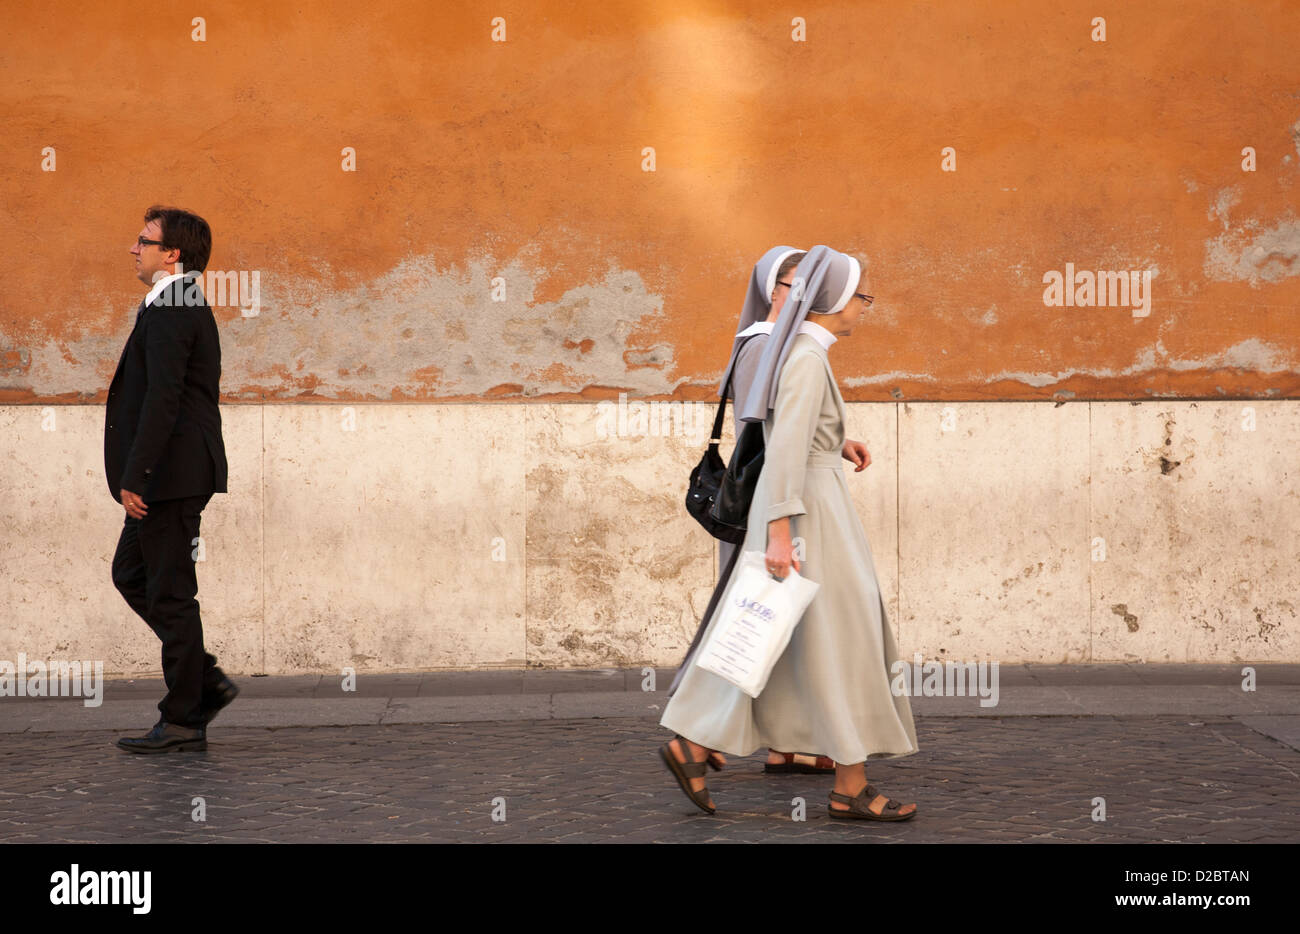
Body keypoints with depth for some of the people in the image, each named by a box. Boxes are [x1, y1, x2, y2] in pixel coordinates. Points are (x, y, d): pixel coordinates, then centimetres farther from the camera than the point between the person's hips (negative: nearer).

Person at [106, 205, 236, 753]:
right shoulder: (187, 307, 17)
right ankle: (206, 682, 17)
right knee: (131, 574, 17)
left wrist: (134, 478, -23)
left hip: (170, 473, -11)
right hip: (175, 475, 11)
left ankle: (184, 720, 3)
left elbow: (162, 399, -23)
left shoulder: (168, 311, -15)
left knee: (170, 591, -4)